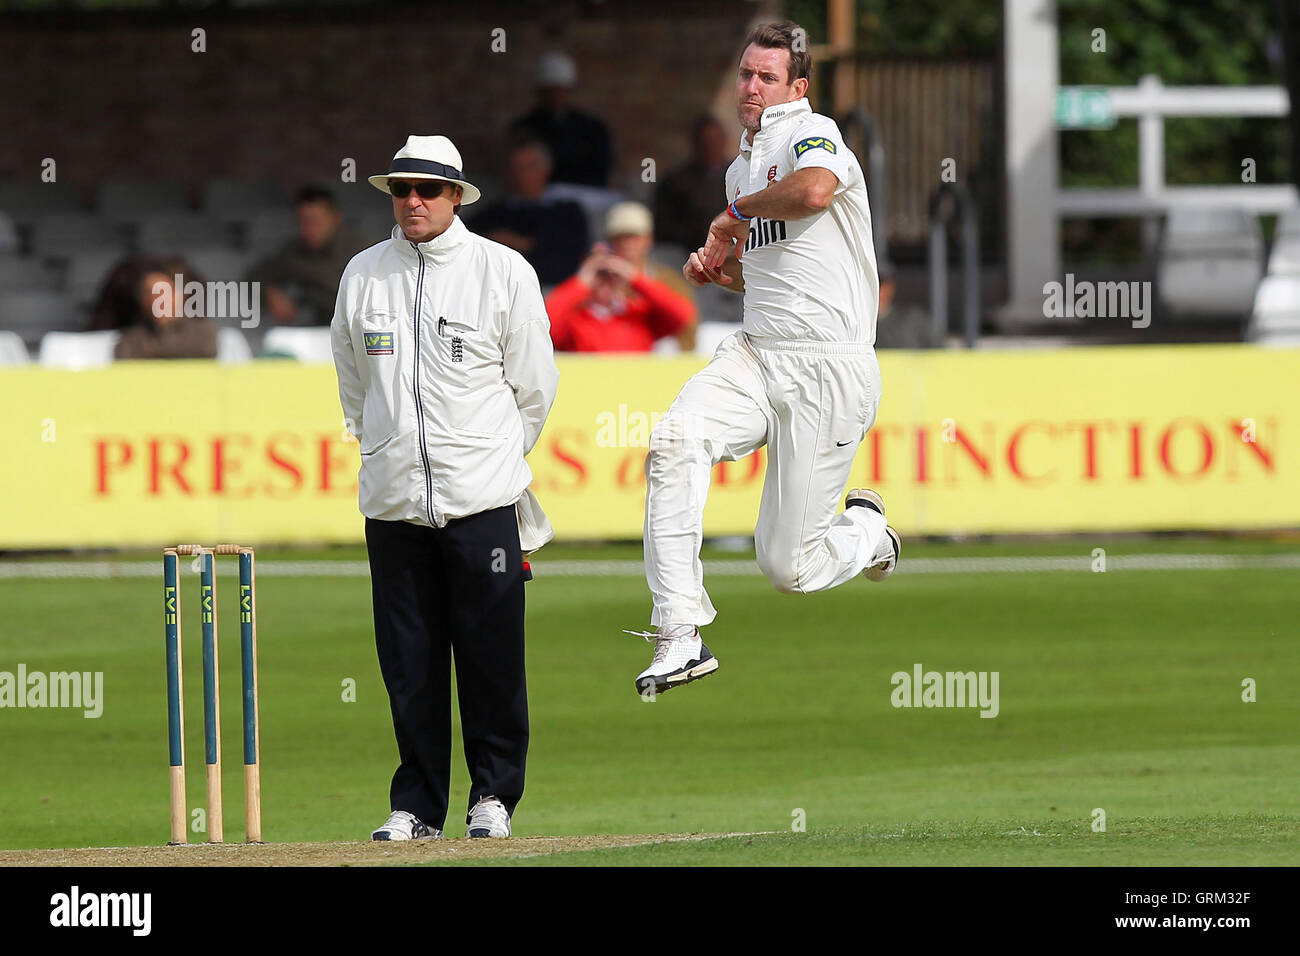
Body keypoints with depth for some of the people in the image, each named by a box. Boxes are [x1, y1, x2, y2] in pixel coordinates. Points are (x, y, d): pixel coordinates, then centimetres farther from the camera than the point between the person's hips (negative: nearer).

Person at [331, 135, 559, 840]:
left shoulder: (505, 272, 0)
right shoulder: (363, 274, 8)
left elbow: (534, 388, 7)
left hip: (482, 496, -2)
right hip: (393, 497, 2)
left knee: (492, 655, -2)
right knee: (409, 662, 3)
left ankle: (494, 795, 10)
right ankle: (416, 804, 11)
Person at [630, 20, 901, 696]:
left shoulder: (812, 133, -7)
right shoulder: (741, 169, 19)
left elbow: (814, 190, -32)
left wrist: (736, 213, -14)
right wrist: (717, 268, 10)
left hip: (831, 371, -7)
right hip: (756, 357, 7)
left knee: (787, 567, -4)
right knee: (674, 439, -26)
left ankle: (867, 533, 33)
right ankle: (680, 639, -25)